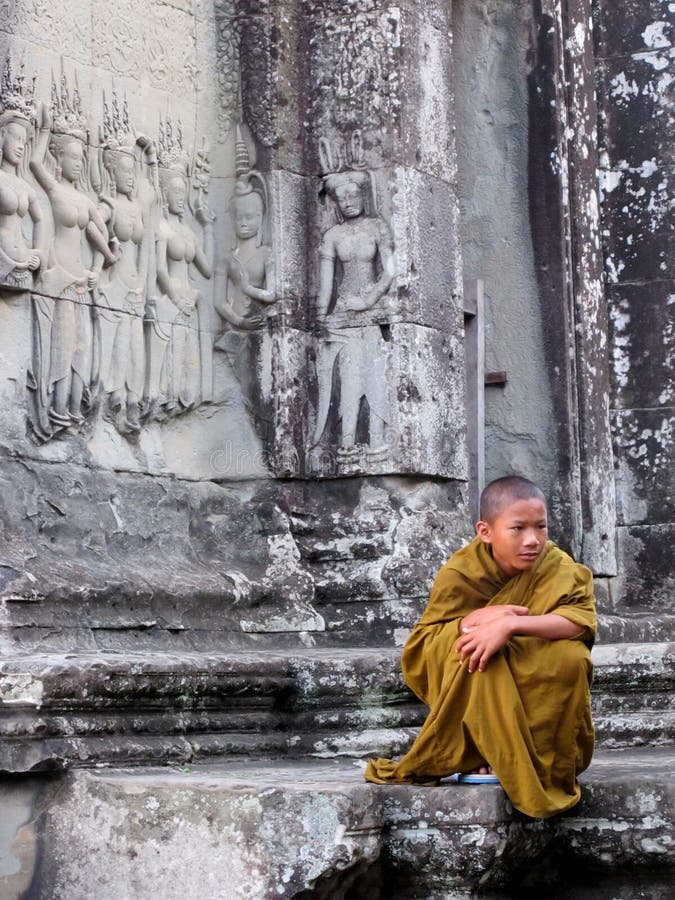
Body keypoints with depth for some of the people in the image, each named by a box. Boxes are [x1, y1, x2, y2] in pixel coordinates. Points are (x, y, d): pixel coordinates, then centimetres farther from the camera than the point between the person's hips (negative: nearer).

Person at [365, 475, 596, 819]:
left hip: (540, 694, 1)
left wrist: (511, 624, -45)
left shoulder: (557, 567, -15)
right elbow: (418, 649, -15)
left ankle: (551, 762, -11)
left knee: (572, 657, -30)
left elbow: (583, 618, -33)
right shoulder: (460, 573, -15)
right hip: (470, 697, -1)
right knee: (480, 649, -32)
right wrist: (473, 620, -33)